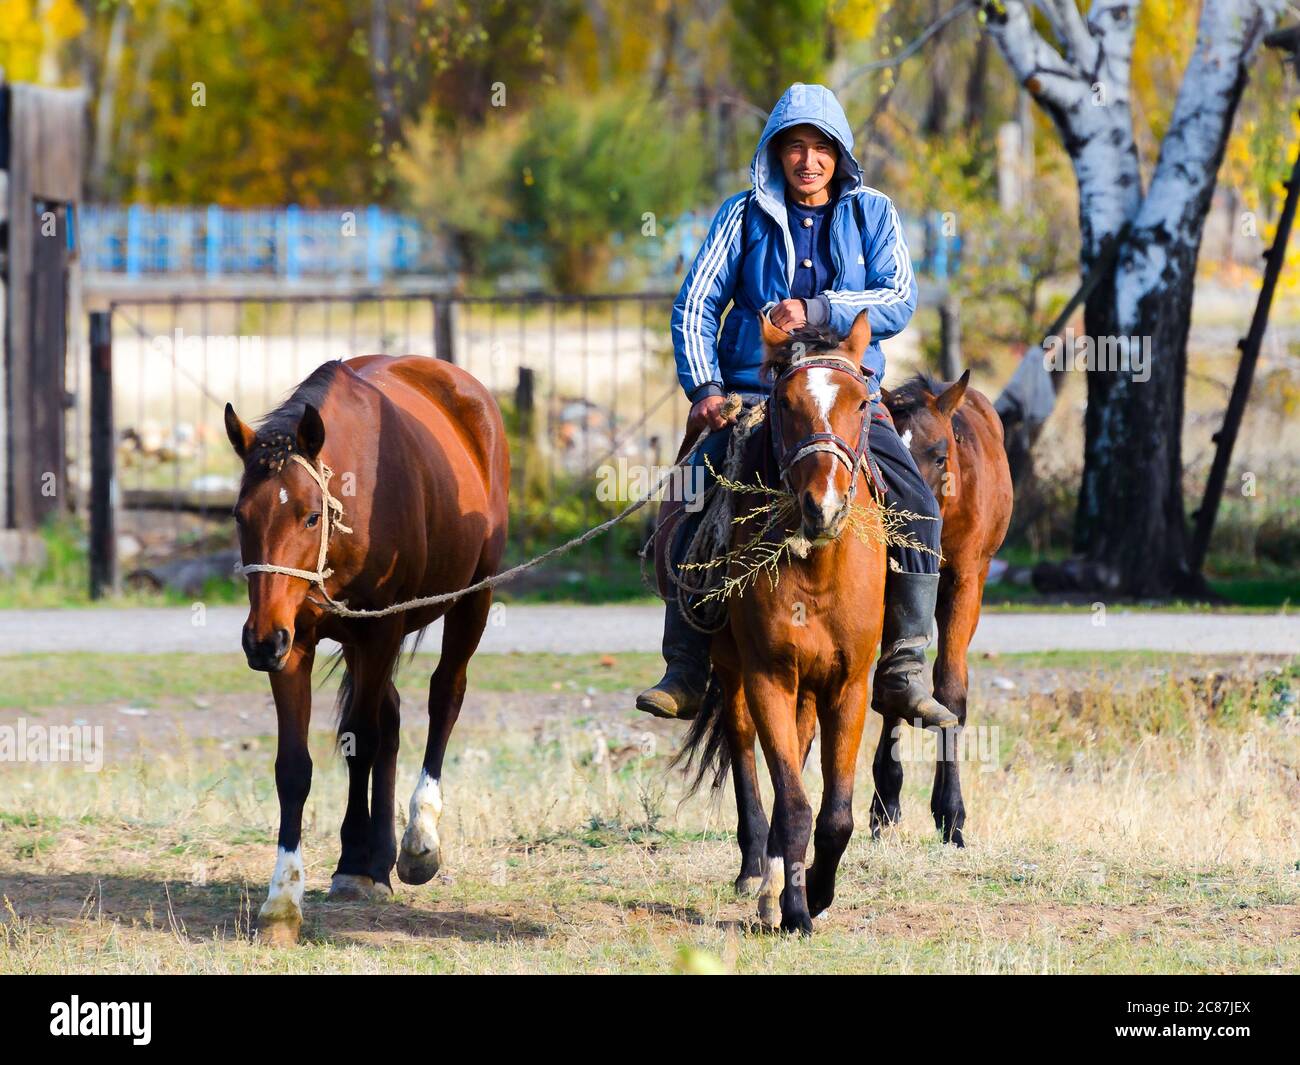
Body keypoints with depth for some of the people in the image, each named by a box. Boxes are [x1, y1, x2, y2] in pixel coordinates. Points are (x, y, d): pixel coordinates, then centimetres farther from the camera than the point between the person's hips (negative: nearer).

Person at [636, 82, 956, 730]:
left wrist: (816, 311, -18)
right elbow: (696, 305, 2)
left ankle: (904, 674, -15)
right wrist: (704, 388, -13)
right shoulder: (744, 215, 7)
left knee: (918, 508, -21)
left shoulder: (872, 215, 8)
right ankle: (685, 672, -16)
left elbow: (898, 302, -4)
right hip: (751, 395, 0)